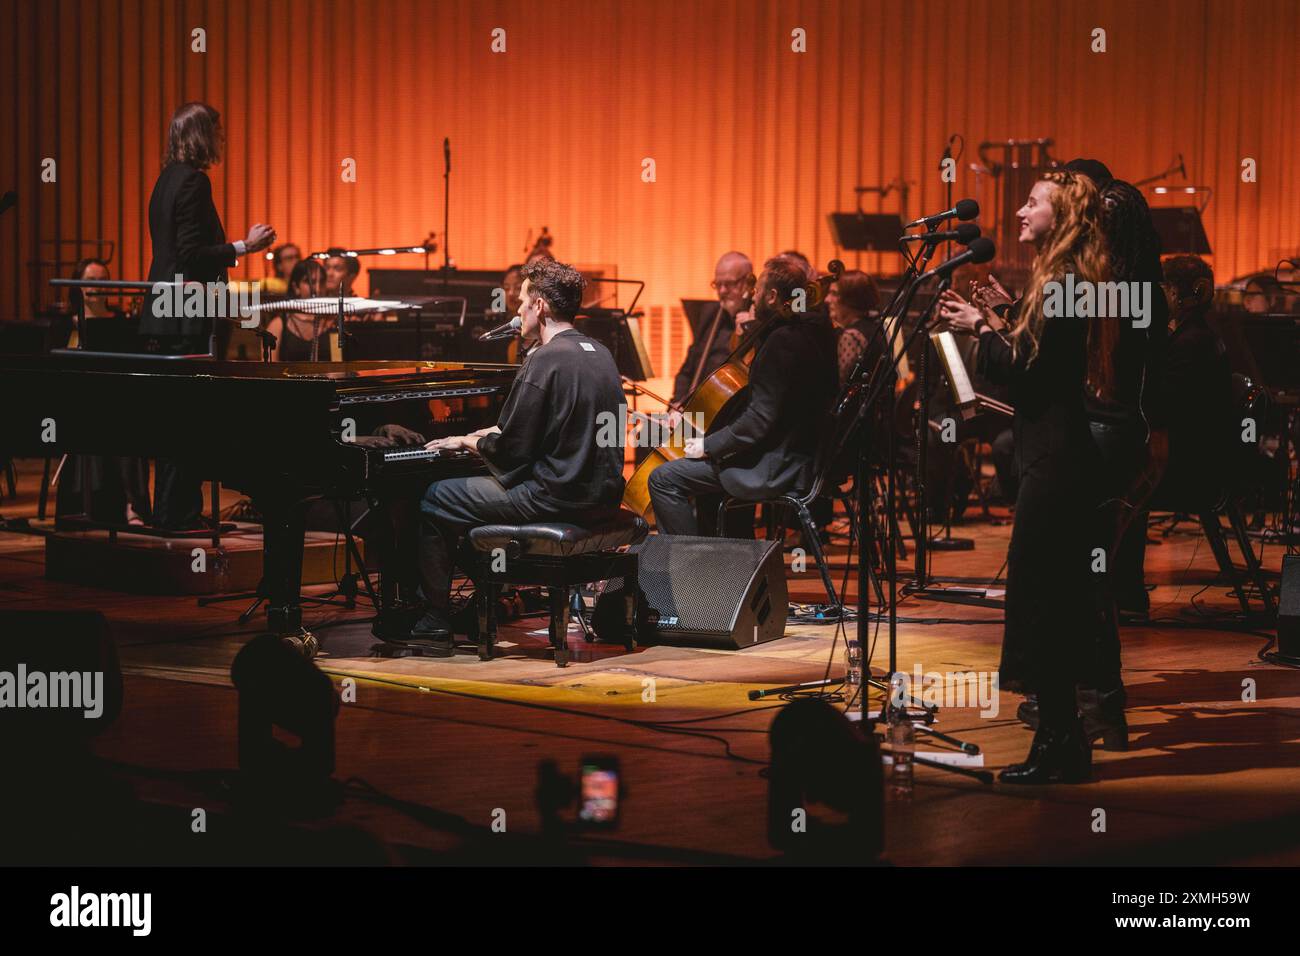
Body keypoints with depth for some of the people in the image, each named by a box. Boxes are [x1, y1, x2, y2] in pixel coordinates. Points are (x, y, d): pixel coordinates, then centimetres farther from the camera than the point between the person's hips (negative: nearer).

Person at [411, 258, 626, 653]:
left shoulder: (544, 361, -17)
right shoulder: (600, 354, 10)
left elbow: (510, 452, -15)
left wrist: (469, 442, 5)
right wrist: (494, 437, 22)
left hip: (558, 499, -9)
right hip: (602, 497, 9)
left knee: (435, 501, 6)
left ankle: (433, 624, 12)